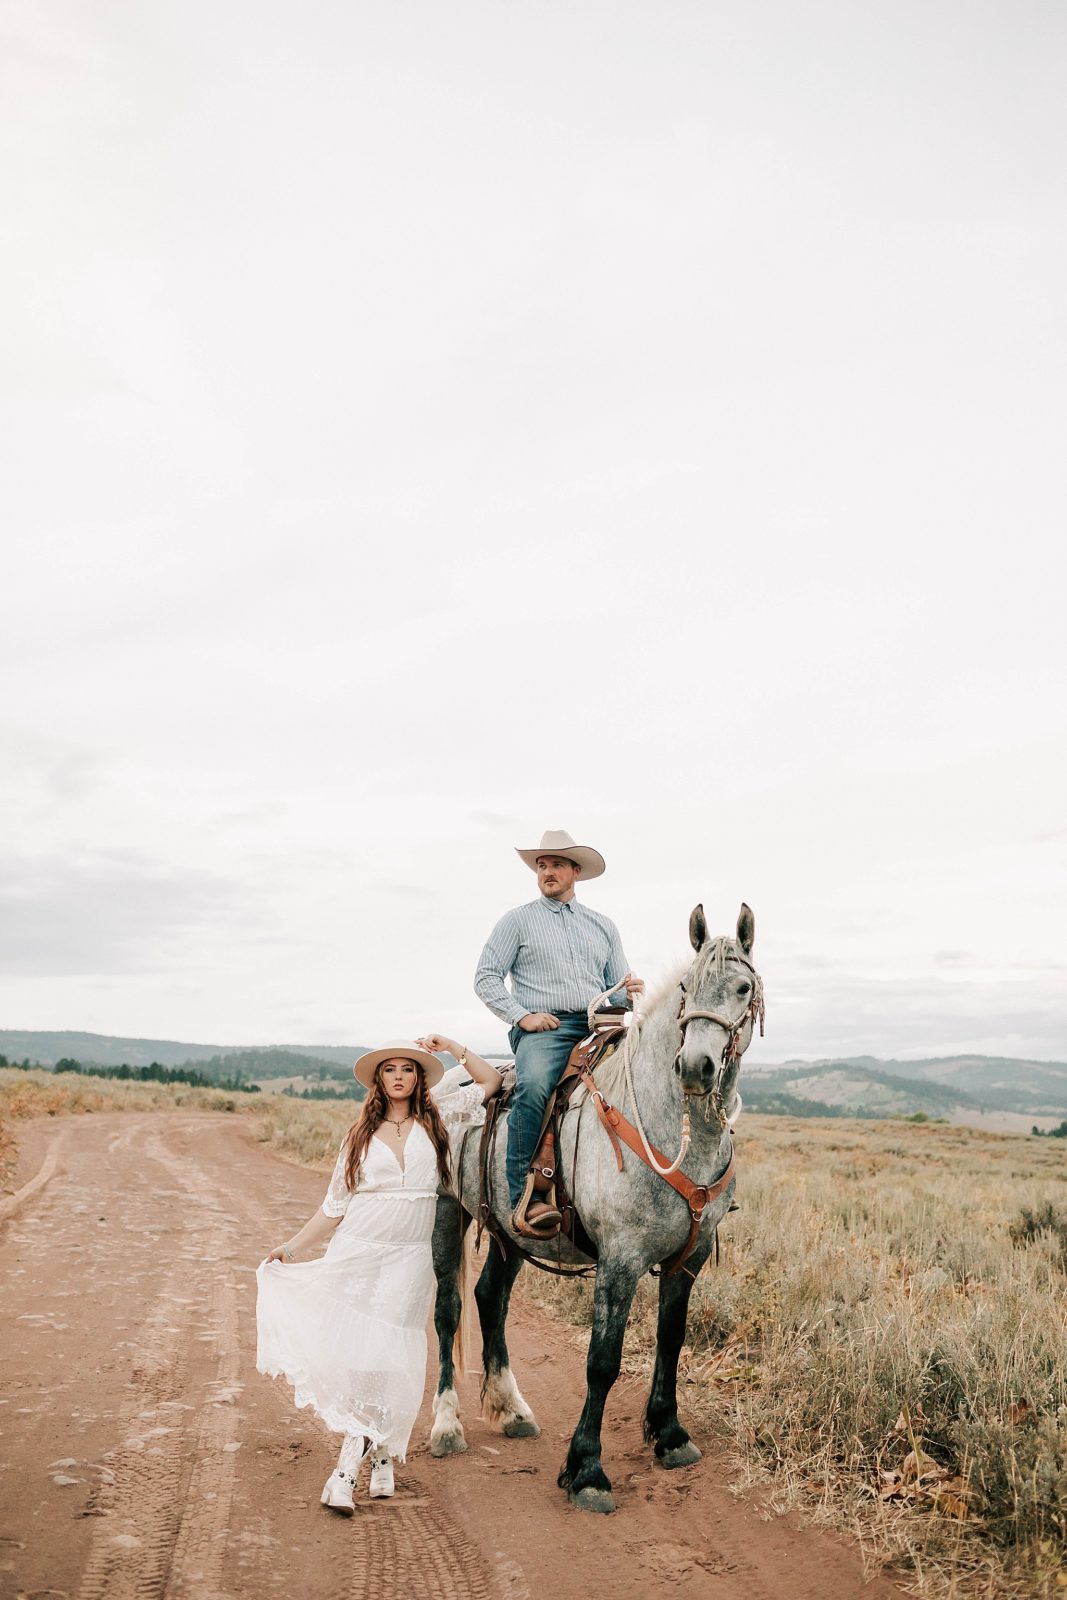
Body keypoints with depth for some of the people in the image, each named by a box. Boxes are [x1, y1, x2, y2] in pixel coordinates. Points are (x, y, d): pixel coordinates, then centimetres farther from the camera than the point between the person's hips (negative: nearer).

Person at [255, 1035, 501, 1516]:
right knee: (348, 1347, -3)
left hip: (408, 1258, -1)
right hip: (355, 1252, 1)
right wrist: (293, 1247, 4)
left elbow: (490, 1082, 8)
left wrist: (451, 1047, 0)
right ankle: (378, 1452, 14)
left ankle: (345, 1472, 3)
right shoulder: (361, 1134, 7)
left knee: (382, 1355, -6)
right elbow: (335, 1205, 9)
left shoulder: (436, 1117, 6)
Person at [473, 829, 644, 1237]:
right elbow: (486, 977, 6)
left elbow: (618, 984, 24)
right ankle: (524, 1199, -34)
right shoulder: (517, 920, 12)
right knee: (534, 1085, -36)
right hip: (542, 1029, -4)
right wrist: (523, 1016, -8)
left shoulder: (603, 926, 23)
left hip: (599, 1027, 4)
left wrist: (629, 992, -1)